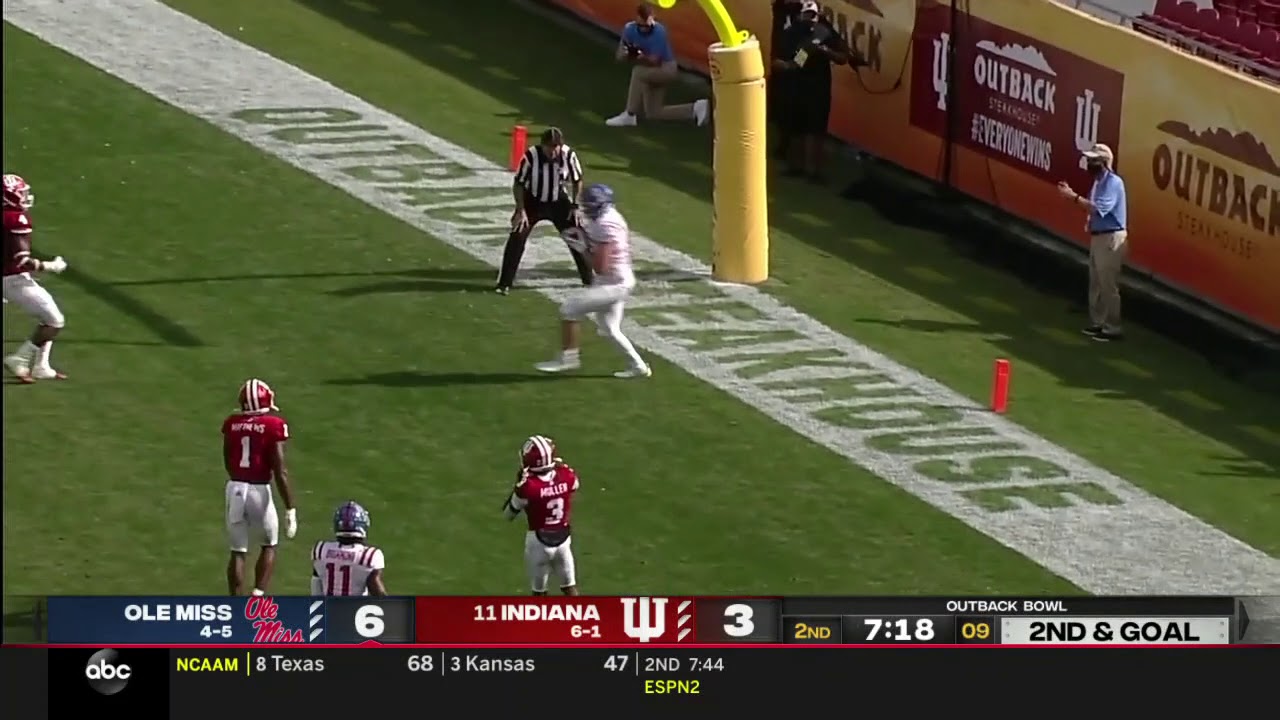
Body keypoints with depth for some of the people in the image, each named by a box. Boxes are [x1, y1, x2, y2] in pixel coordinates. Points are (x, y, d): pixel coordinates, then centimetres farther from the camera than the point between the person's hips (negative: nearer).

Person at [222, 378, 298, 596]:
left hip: (235, 488, 4)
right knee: (269, 546, 16)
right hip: (259, 490, -4)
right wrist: (290, 509, -9)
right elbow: (280, 471, -13)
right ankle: (258, 596, 2)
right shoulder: (274, 425, -10)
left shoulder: (232, 424, 3)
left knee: (238, 551, 11)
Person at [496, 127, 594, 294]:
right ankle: (505, 283, -4)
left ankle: (589, 279, 18)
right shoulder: (530, 157, -28)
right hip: (533, 201, -2)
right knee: (517, 238, -13)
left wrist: (575, 206, -7)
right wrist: (521, 210, -18)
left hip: (559, 202, 2)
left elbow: (577, 181, -3)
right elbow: (519, 184, -15)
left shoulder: (569, 155, -22)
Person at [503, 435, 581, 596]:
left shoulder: (528, 487, -25)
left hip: (539, 542, -4)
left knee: (539, 590, 14)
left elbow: (508, 515, -9)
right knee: (569, 587, 19)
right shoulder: (568, 477, -15)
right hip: (563, 539, 4)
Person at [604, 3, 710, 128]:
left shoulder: (659, 32, -26)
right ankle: (695, 109, 19)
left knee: (639, 72, -33)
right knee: (653, 113, 8)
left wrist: (640, 56, -40)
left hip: (666, 70, -7)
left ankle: (630, 115, -23)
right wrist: (628, 54, -32)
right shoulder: (630, 29, -12)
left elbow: (655, 61, -25)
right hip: (653, 74, 7)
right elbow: (619, 57, -11)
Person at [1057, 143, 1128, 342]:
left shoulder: (1113, 183, -18)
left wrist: (1073, 196, -26)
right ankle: (1098, 323, 27)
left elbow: (1099, 208, -28)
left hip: (1111, 238, -10)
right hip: (1098, 236, 10)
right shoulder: (1099, 181, 12)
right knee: (1096, 283, 17)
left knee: (1108, 285, -6)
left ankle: (1112, 328, 0)